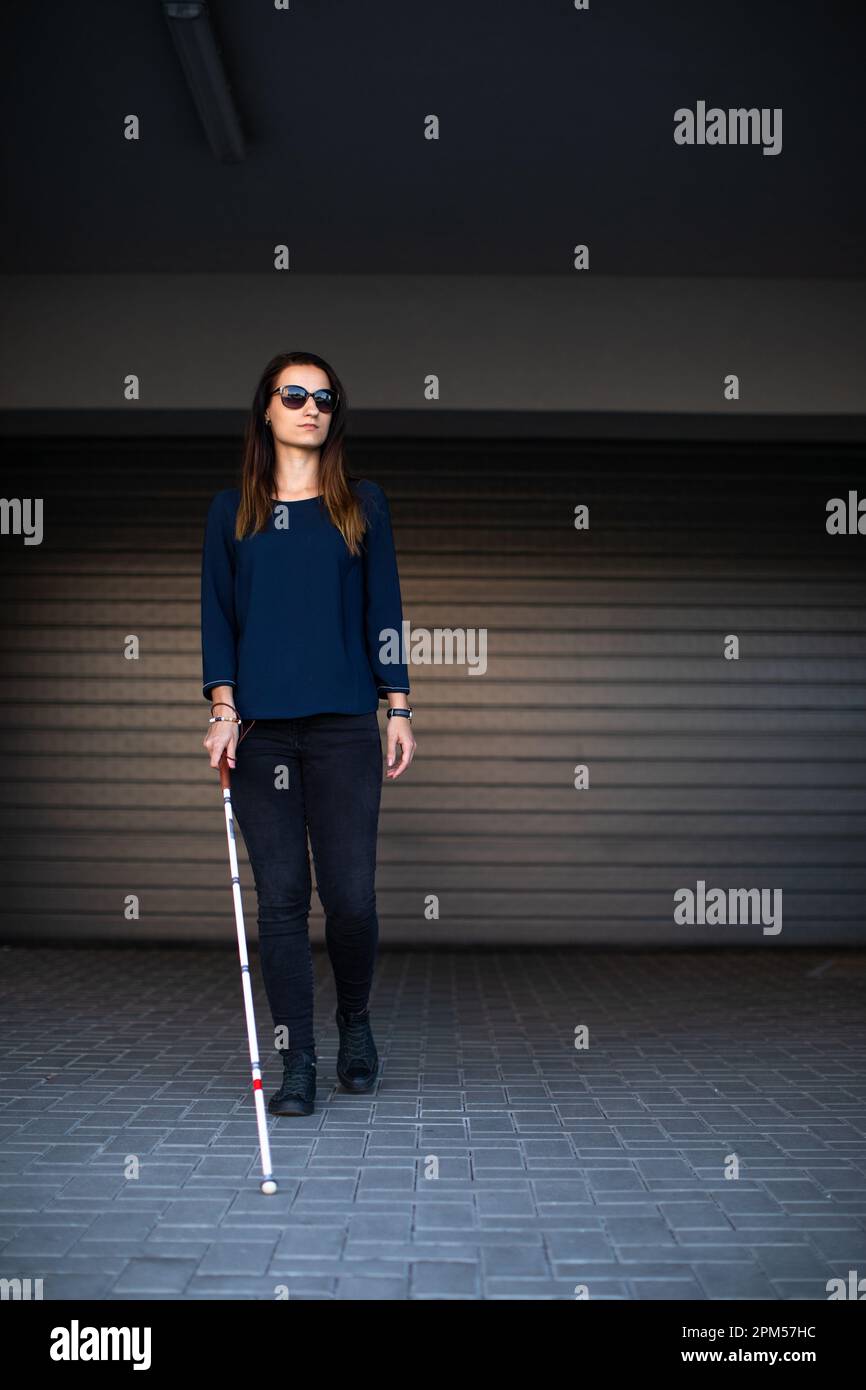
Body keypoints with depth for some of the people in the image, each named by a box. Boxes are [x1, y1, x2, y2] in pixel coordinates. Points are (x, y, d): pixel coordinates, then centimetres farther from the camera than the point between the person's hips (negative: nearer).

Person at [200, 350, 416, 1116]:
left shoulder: (364, 502, 9)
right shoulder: (232, 510, 10)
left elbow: (384, 609, 8)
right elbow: (218, 616, 9)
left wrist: (399, 710, 3)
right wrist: (224, 710, -2)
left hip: (344, 728, -1)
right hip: (261, 731, 1)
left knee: (351, 894, -3)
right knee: (281, 897, 1)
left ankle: (355, 1021, 25)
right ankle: (297, 1061, 10)